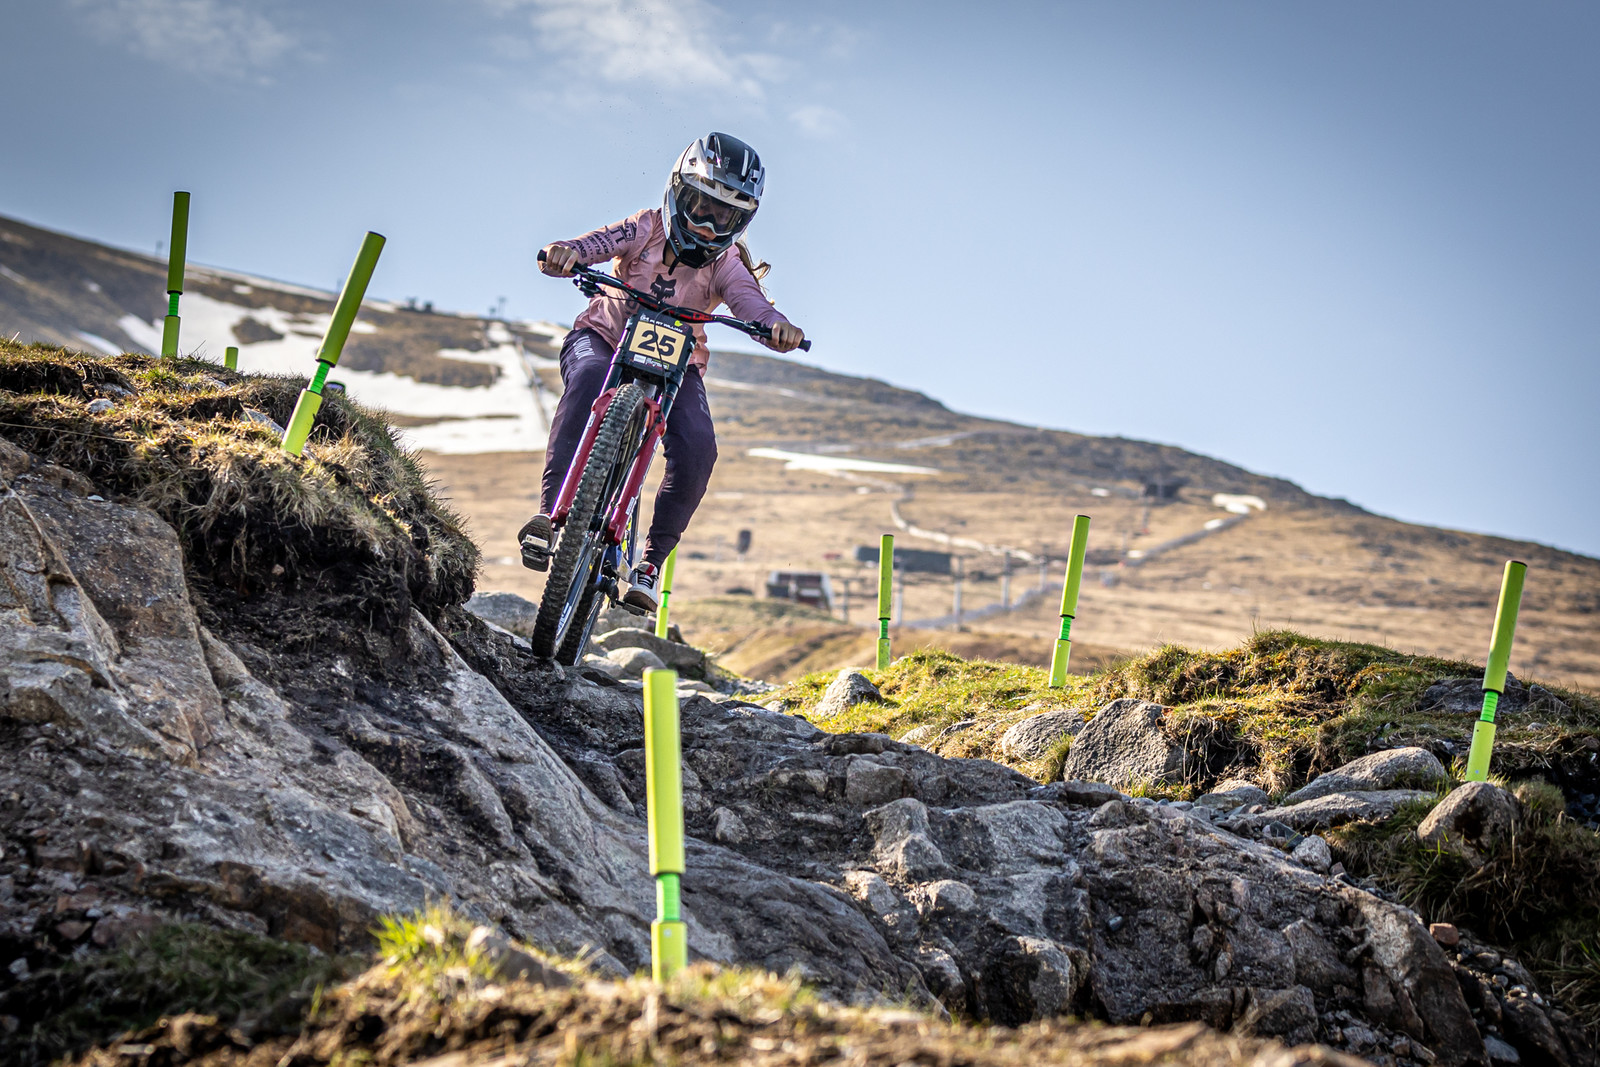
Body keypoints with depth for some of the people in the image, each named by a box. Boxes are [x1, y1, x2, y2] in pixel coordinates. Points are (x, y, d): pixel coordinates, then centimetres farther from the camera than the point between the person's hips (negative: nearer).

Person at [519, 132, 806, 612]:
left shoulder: (726, 263, -8)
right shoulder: (647, 228, -11)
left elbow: (751, 302, -26)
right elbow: (603, 241, -28)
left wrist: (777, 327, -50)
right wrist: (566, 253, -52)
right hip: (603, 339, -2)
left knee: (697, 446, -25)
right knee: (590, 377, -38)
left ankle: (651, 561, -13)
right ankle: (550, 511, -42)